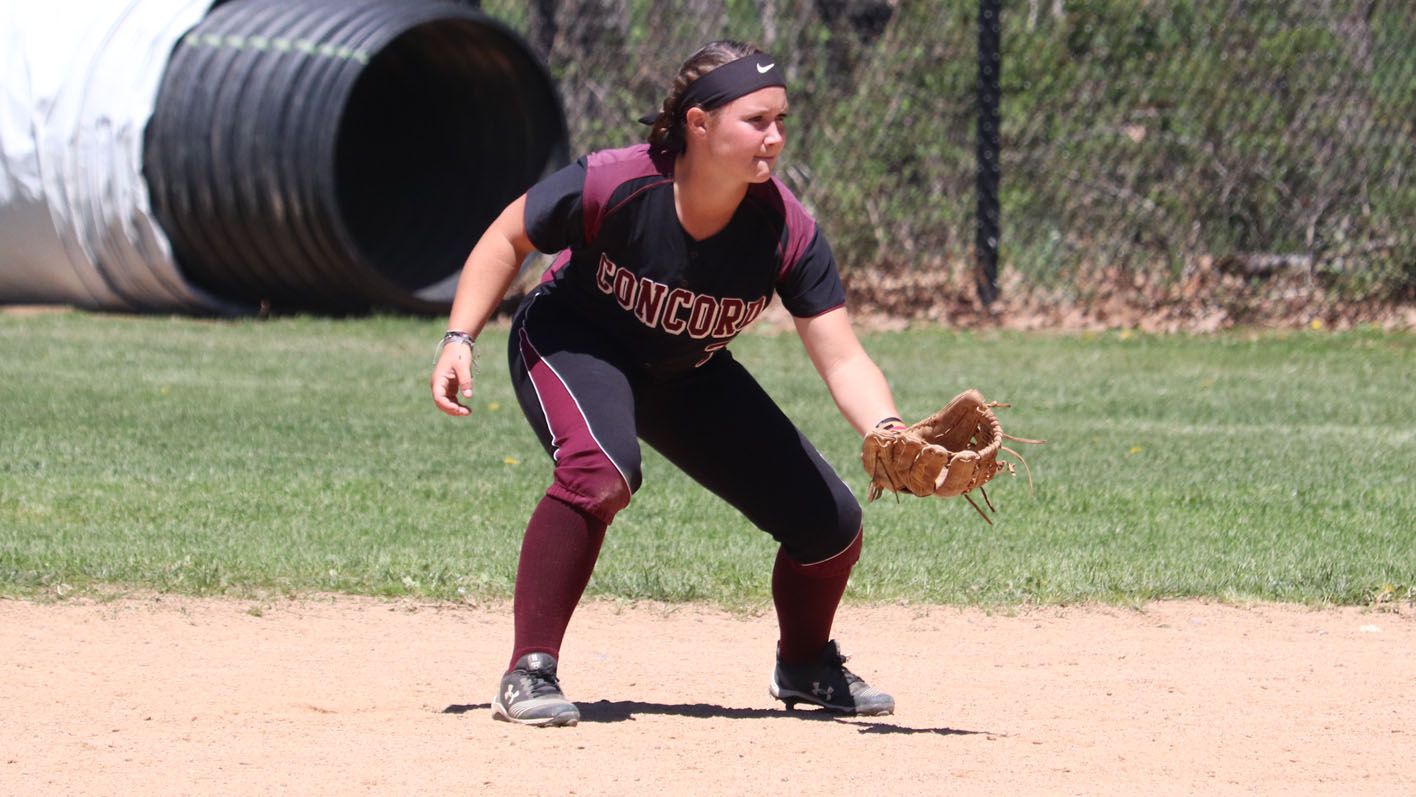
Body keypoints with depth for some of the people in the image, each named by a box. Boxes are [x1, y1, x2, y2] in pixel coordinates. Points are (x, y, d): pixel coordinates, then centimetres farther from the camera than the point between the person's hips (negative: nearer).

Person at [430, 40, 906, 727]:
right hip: (572, 343, -4)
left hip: (688, 376, 4)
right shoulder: (609, 187, -32)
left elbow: (843, 360, -26)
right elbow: (509, 239, -14)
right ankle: (529, 674, -28)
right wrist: (459, 341, -21)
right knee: (602, 470, -38)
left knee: (830, 523, -1)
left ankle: (805, 666, 31)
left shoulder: (787, 232, -25)